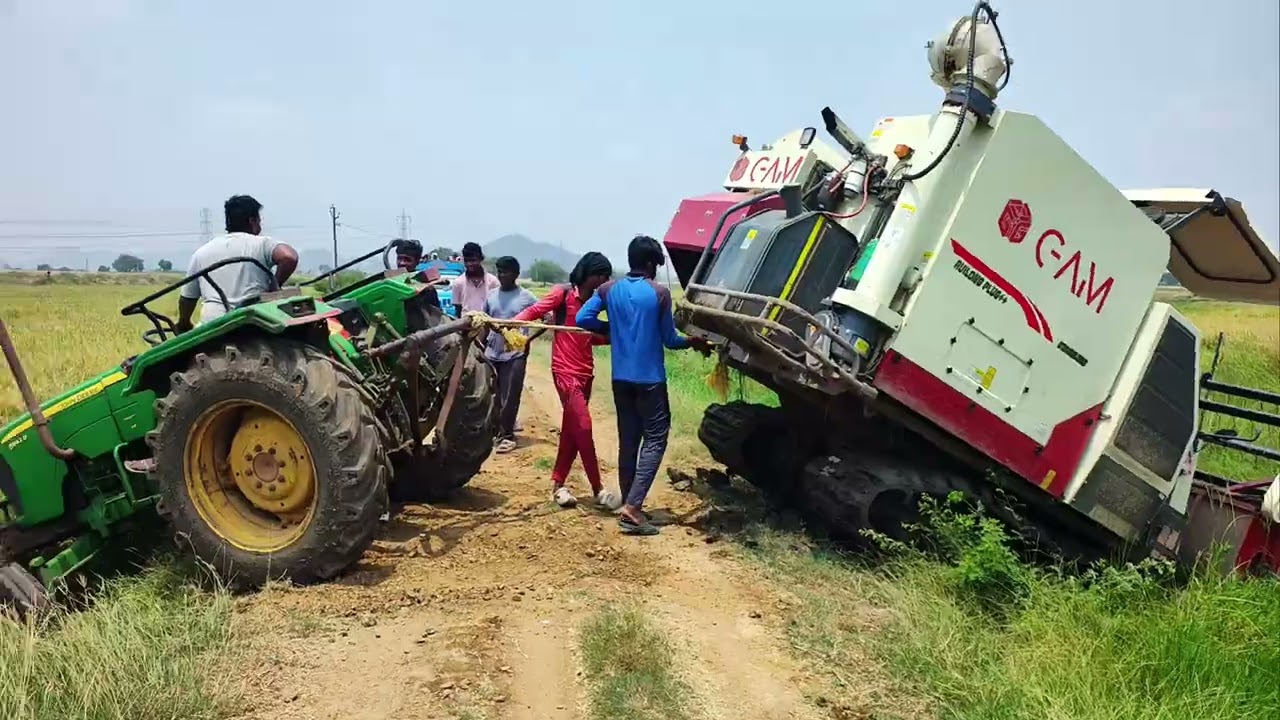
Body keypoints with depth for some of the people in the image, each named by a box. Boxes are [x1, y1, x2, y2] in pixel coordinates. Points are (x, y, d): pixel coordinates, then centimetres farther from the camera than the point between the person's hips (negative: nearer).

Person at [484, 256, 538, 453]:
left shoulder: (526, 297, -5)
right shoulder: (491, 295, 7)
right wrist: (482, 343, 5)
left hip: (514, 355, -4)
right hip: (491, 354, 4)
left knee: (509, 399, -1)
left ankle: (506, 435, 8)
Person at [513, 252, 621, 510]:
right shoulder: (563, 293, -6)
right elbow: (535, 310, -14)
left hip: (585, 372, 7)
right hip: (565, 371, -7)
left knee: (571, 430, 10)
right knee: (583, 427, -8)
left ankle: (558, 484, 21)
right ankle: (598, 489, -1)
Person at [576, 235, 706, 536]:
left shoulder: (609, 289, 3)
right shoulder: (660, 293, -8)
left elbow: (582, 319, 0)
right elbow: (669, 340, -3)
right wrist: (693, 342, 17)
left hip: (621, 378, 5)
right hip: (649, 378, -5)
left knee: (628, 440, 13)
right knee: (654, 439, -1)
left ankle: (629, 505, 18)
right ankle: (632, 508, -10)